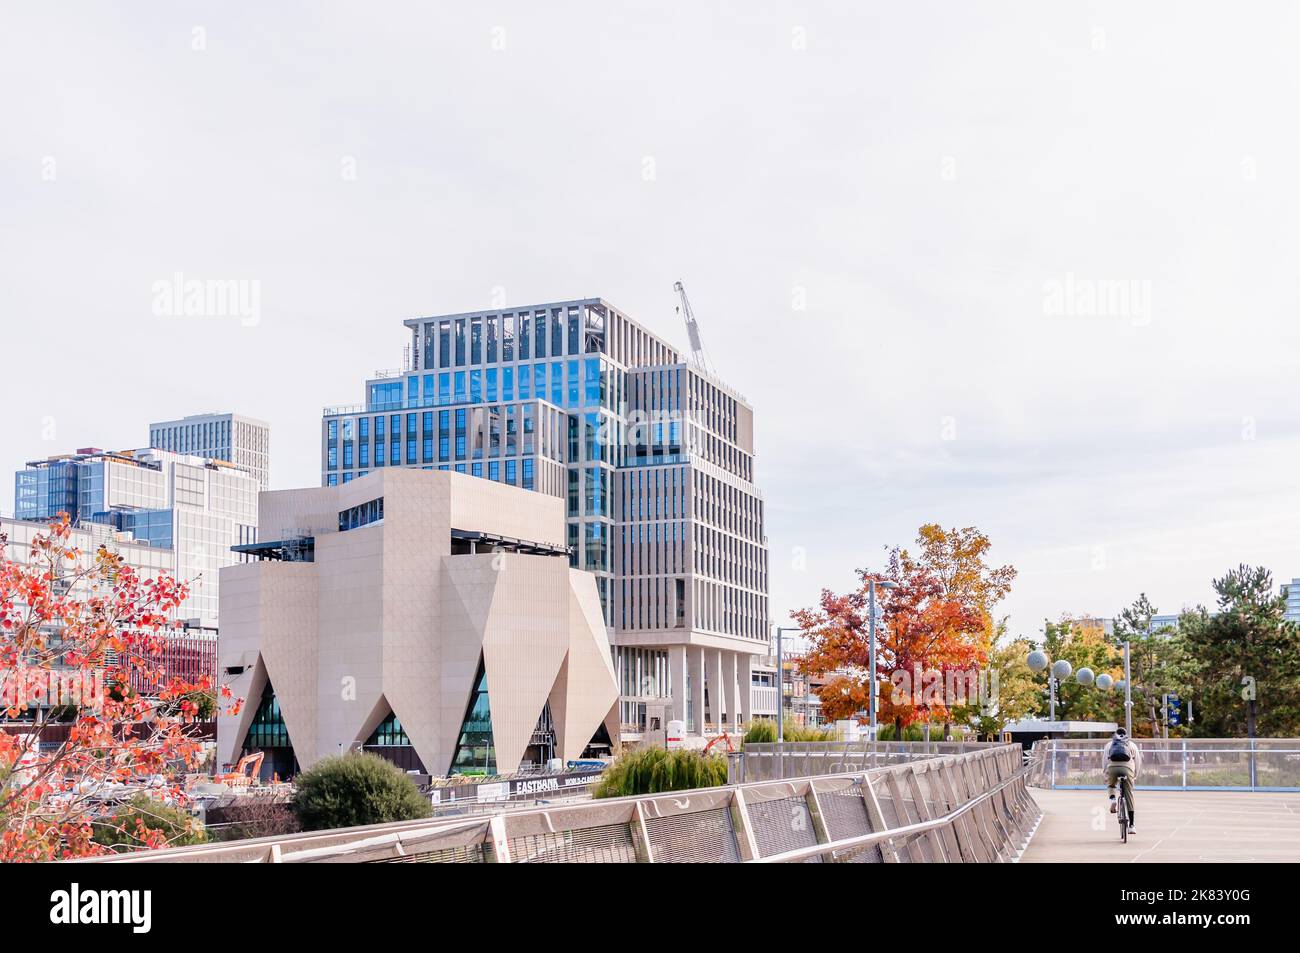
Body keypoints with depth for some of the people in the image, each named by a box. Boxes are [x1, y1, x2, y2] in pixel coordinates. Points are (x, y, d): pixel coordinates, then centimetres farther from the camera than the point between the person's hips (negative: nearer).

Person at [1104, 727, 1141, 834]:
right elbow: (1138, 761, 18)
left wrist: (1105, 776, 18)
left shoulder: (1109, 744, 26)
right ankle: (1131, 825, 4)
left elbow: (1105, 760, 15)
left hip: (1112, 767, 0)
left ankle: (1112, 798, -1)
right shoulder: (1131, 744, 26)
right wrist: (1135, 776, 25)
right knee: (1129, 796, 6)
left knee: (1110, 785, 32)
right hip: (1127, 768, 0)